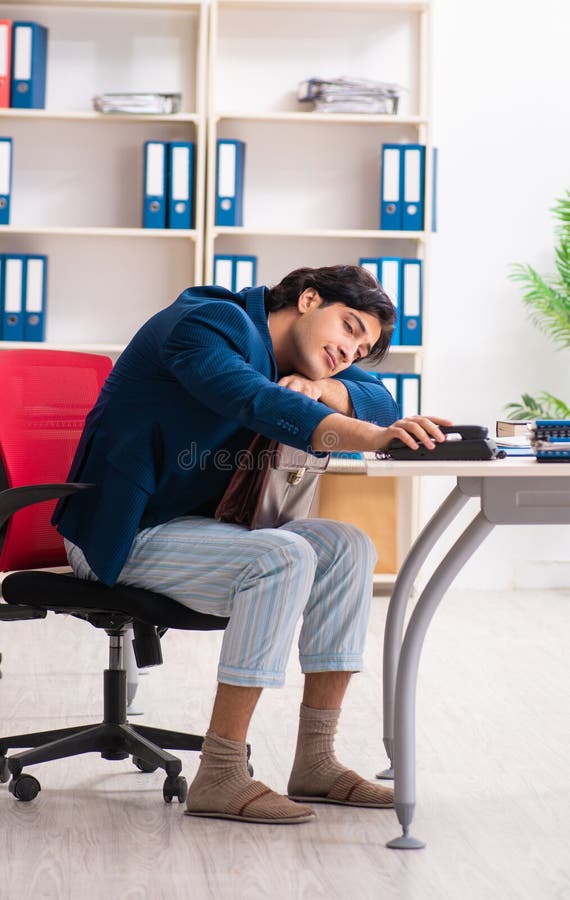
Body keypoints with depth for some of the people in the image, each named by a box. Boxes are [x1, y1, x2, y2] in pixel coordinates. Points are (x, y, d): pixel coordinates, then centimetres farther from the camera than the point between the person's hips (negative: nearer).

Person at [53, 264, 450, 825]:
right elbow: (253, 399, -37)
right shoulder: (212, 323, -17)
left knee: (348, 547, -7)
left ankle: (315, 762, -6)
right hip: (124, 535, -9)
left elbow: (381, 403, 5)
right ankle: (219, 778, -27)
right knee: (283, 558, -29)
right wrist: (368, 435, -50)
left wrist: (320, 388, -18)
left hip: (194, 522, 9)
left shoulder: (291, 359, 11)